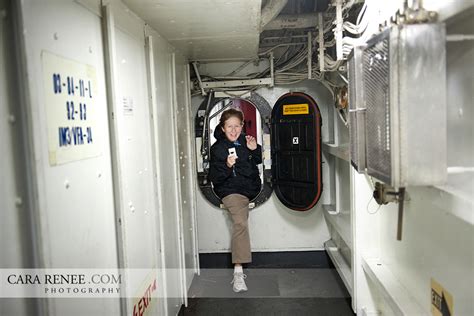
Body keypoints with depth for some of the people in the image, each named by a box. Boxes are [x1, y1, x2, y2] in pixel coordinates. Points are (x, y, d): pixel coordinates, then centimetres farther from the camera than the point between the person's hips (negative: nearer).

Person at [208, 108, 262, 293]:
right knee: (240, 222, -26)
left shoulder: (245, 142, 11)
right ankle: (238, 271, -29)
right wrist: (227, 166, -25)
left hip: (251, 188, 10)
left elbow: (257, 163, 26)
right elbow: (214, 179, -6)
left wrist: (255, 150, 4)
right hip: (231, 190, -10)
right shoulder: (218, 148, -3)